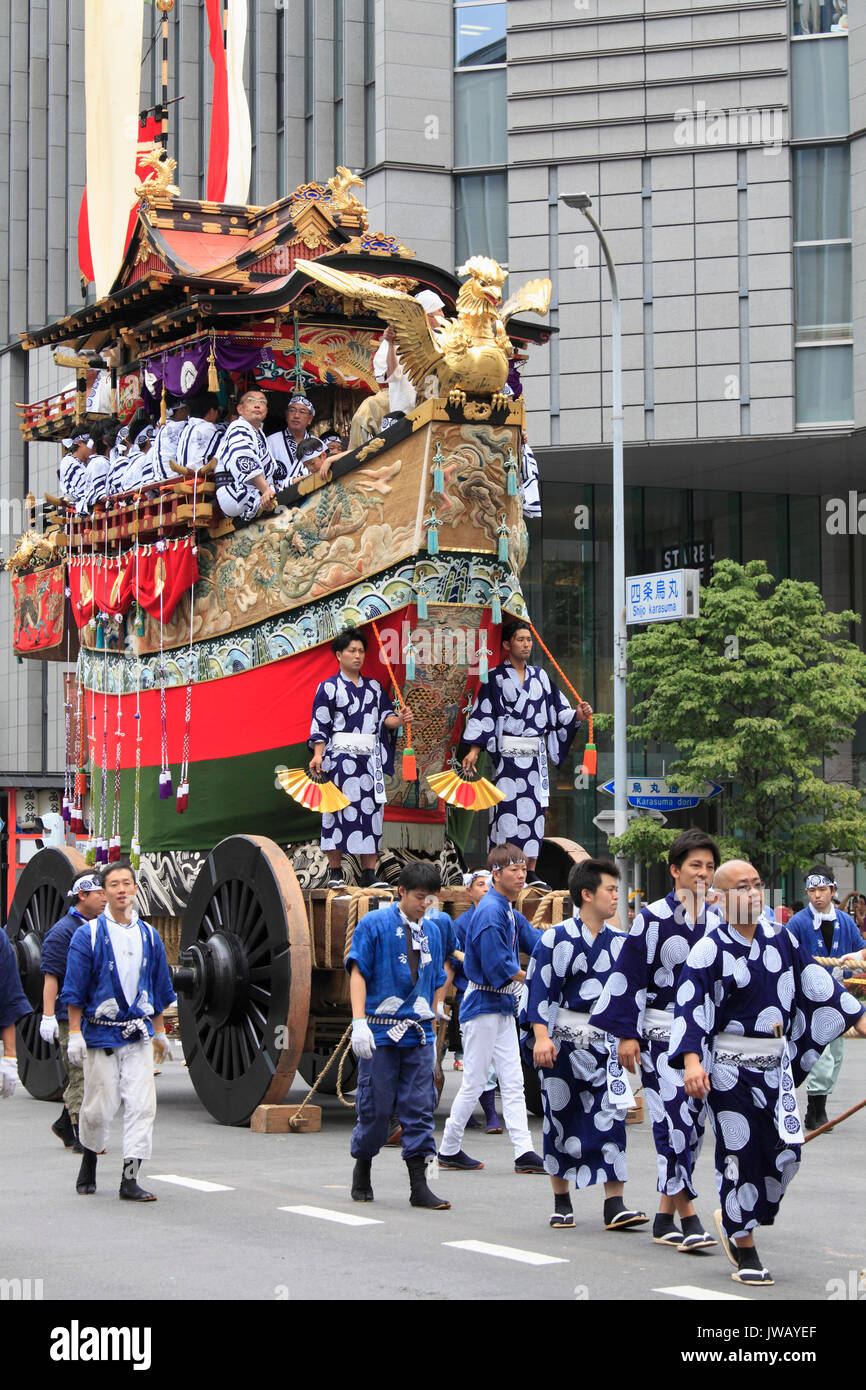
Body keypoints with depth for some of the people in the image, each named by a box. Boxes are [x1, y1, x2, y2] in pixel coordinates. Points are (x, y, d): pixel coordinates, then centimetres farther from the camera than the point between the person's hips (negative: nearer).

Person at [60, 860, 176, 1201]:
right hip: (100, 1032, -3)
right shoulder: (88, 935, -3)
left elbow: (159, 991, 17)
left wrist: (160, 1032, 18)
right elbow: (74, 990, -3)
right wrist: (75, 1033, -8)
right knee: (99, 1105, 3)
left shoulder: (148, 936, 9)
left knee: (141, 1105, -7)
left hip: (138, 1035, 3)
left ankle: (129, 1179, -5)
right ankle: (89, 1161, 30)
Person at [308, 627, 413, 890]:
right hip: (340, 758, -5)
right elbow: (320, 725, -3)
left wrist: (399, 719, -10)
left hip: (370, 758, 5)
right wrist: (318, 755, -14)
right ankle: (335, 873, 0)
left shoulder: (374, 687, 15)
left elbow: (385, 717, 12)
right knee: (339, 811, -5)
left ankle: (369, 873, 4)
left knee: (371, 810, 1)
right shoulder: (329, 688, 1)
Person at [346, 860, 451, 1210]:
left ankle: (419, 1186, 0)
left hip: (419, 1034, 4)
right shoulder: (374, 924, -3)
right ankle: (362, 1172, 22)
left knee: (419, 1108, -1)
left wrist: (431, 1014, 12)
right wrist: (359, 1022, -16)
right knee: (376, 1106, 0)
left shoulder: (432, 930, 13)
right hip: (381, 1030, -4)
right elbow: (358, 972, -7)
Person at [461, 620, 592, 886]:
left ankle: (531, 872, 7)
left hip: (535, 754, 5)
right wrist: (474, 750, -10)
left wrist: (577, 715, -5)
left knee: (534, 809, 3)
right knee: (507, 808, -9)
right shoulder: (496, 678, 1)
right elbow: (482, 714, -3)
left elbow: (557, 710, 14)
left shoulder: (540, 676, 14)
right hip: (508, 753, -5)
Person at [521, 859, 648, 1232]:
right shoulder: (557, 939, -7)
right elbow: (540, 990, -9)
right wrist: (541, 1036, -18)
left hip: (602, 1043, 3)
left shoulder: (619, 942, 8)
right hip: (562, 1042, -3)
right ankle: (561, 1202, 18)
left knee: (610, 1117, -7)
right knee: (561, 1118, 5)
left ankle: (615, 1205, -7)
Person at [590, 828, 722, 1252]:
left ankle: (666, 1214, 16)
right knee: (675, 1119, -13)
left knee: (693, 1124, 6)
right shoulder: (652, 918, -7)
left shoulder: (718, 921, 8)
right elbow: (630, 977, -6)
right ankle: (688, 1218, -13)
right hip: (661, 1033, -5)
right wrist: (627, 1034, -9)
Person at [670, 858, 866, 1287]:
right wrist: (691, 1062, -31)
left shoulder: (781, 940, 7)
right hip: (729, 1067, -5)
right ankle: (745, 1251, 10)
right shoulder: (709, 950, -10)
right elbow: (690, 1008, -18)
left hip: (776, 1063, 5)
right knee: (741, 1153, -2)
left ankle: (734, 1218, 24)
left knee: (786, 1150, 0)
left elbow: (818, 985, 13)